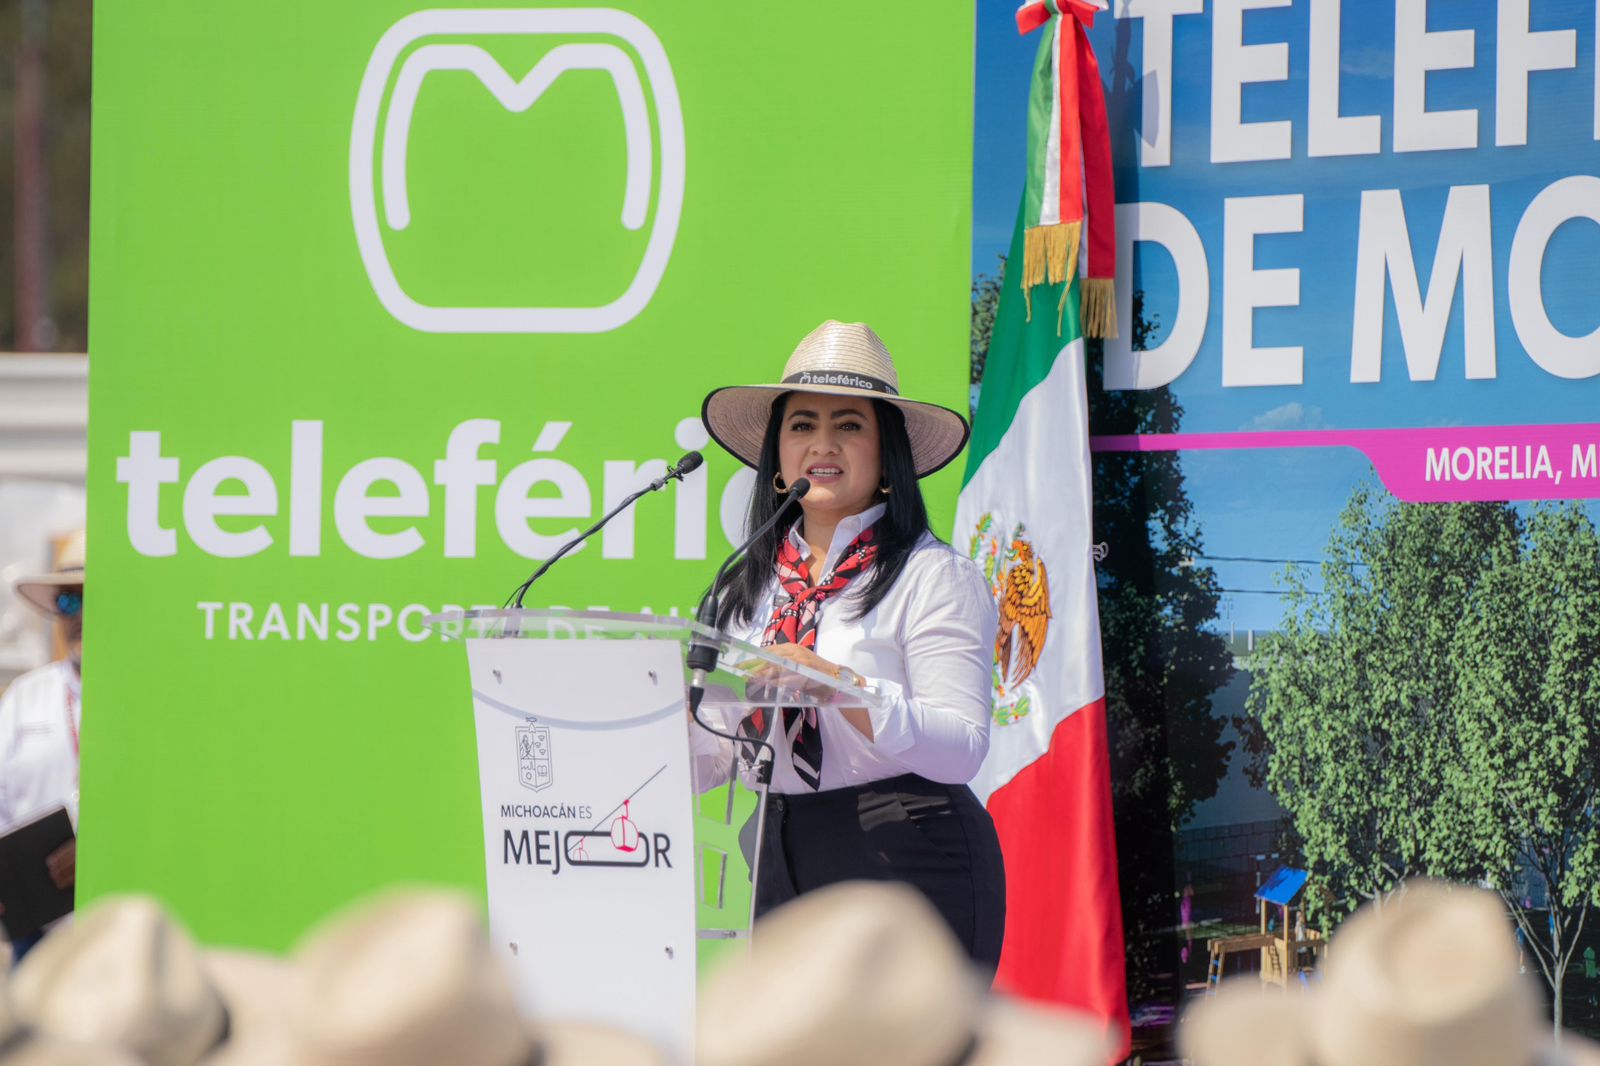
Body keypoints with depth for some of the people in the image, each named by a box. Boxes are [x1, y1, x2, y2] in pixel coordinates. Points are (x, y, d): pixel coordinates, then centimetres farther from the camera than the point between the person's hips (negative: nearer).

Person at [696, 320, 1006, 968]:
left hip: (909, 865, -5)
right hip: (785, 861, 5)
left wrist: (838, 684, -24)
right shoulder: (751, 587, 14)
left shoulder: (933, 576, -3)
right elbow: (712, 756, 15)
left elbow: (962, 748, -14)